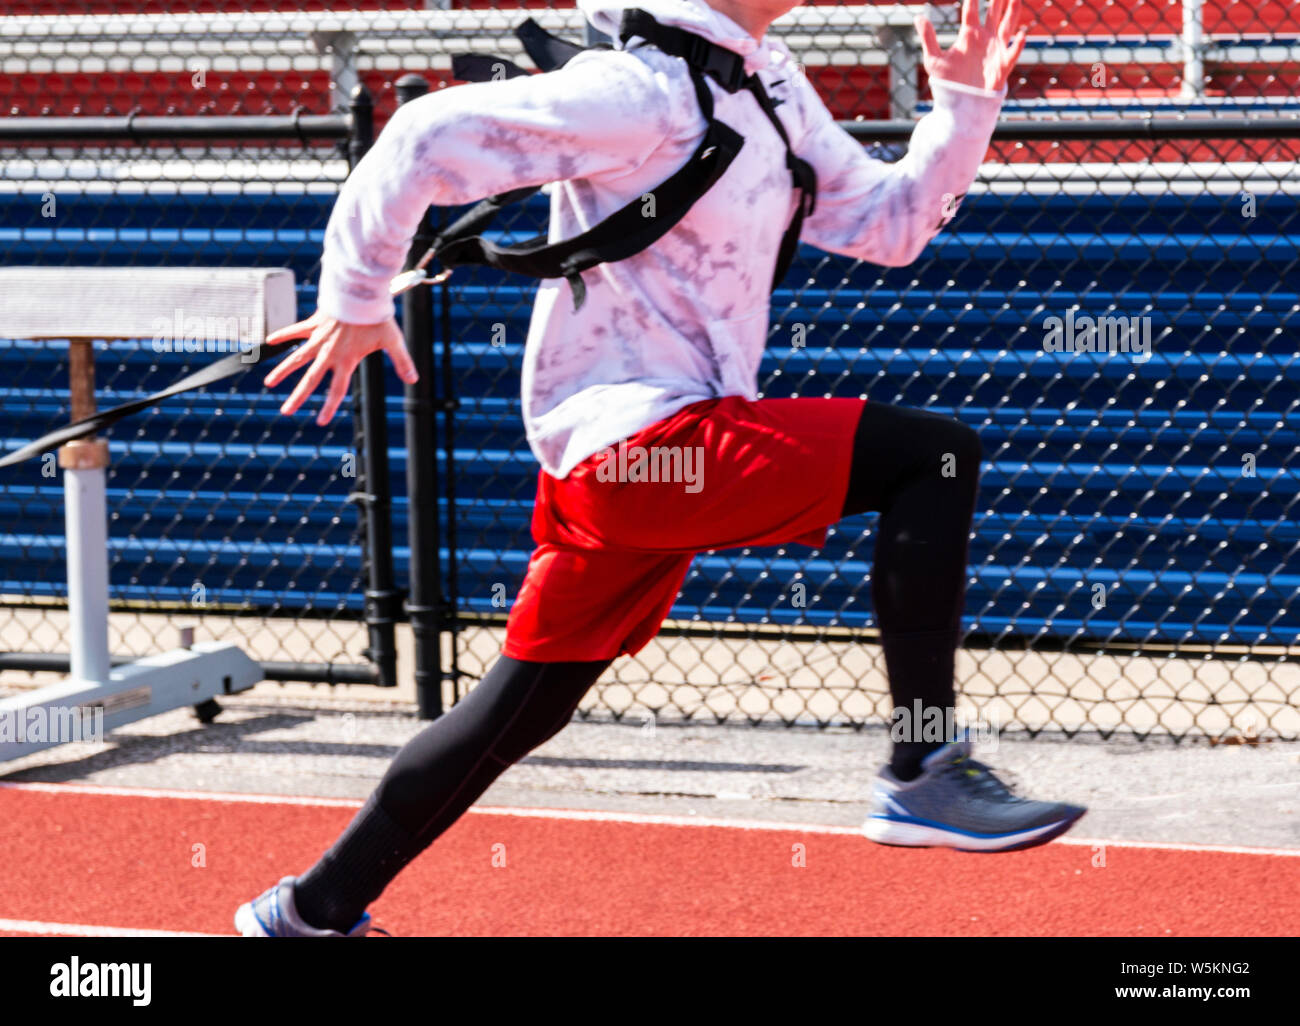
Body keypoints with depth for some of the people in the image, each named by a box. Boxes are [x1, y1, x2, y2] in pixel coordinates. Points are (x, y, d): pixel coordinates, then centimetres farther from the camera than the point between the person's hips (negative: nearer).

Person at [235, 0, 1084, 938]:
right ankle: (925, 776, -16)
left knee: (525, 704, 15)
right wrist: (356, 301, -11)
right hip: (637, 435, -10)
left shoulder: (771, 85, 14)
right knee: (933, 457, -17)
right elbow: (428, 137, -18)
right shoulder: (645, 87, -16)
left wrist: (966, 106, 3)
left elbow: (883, 225, 17)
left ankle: (319, 907, 24)